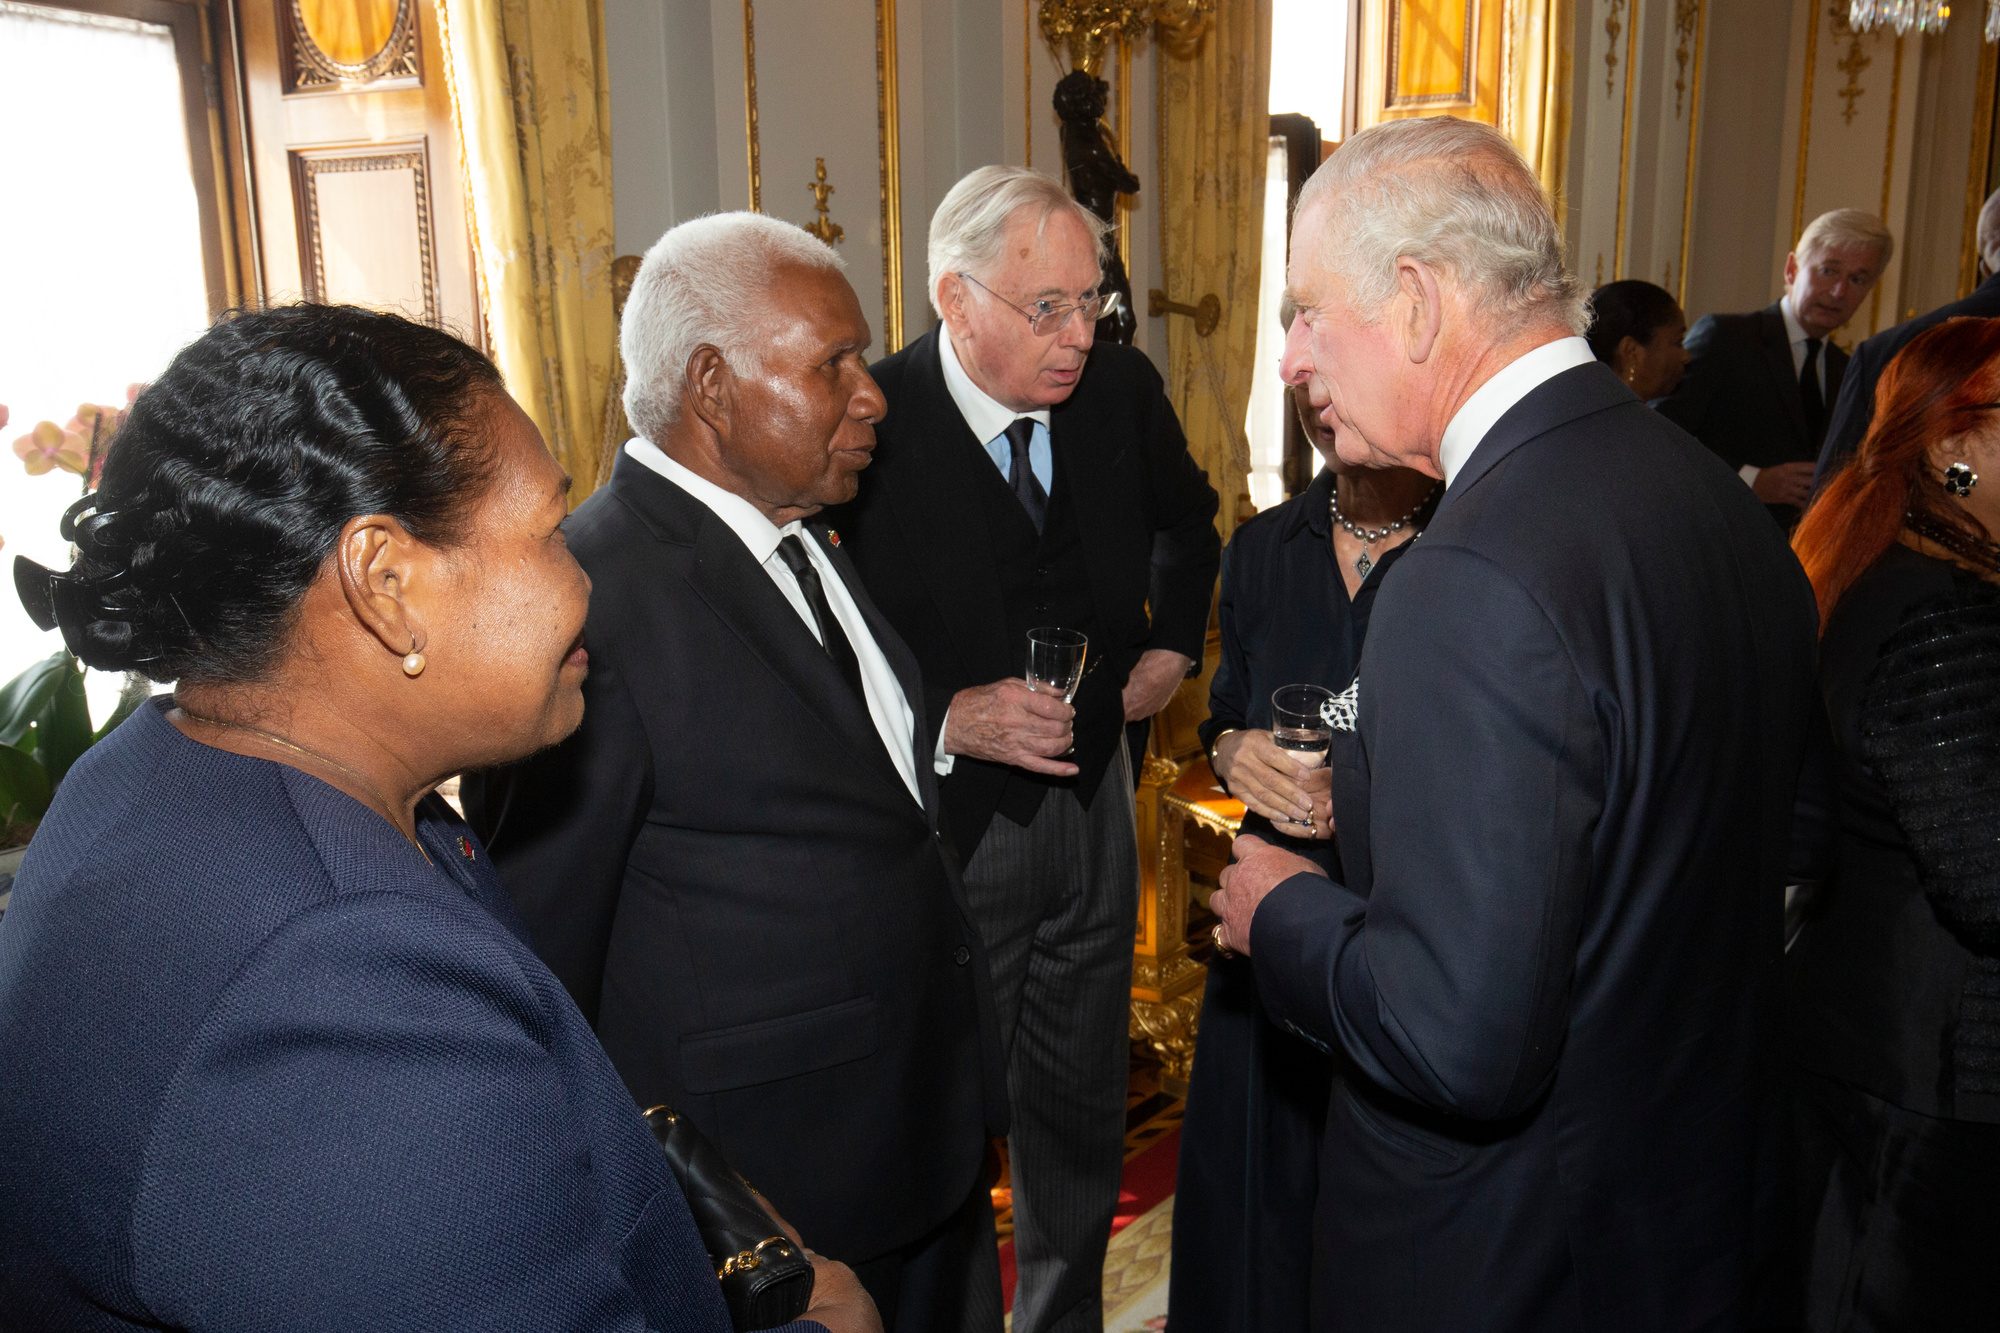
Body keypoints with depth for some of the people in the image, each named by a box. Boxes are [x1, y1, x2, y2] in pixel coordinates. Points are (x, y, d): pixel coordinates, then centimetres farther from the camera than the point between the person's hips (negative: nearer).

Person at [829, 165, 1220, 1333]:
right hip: (945, 818, -5)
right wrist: (948, 718, -25)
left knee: (1084, 1105, 21)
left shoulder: (1121, 388, -4)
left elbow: (1187, 519, 18)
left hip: (1094, 799, 5)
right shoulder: (866, 424, -19)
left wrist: (1172, 646, 7)